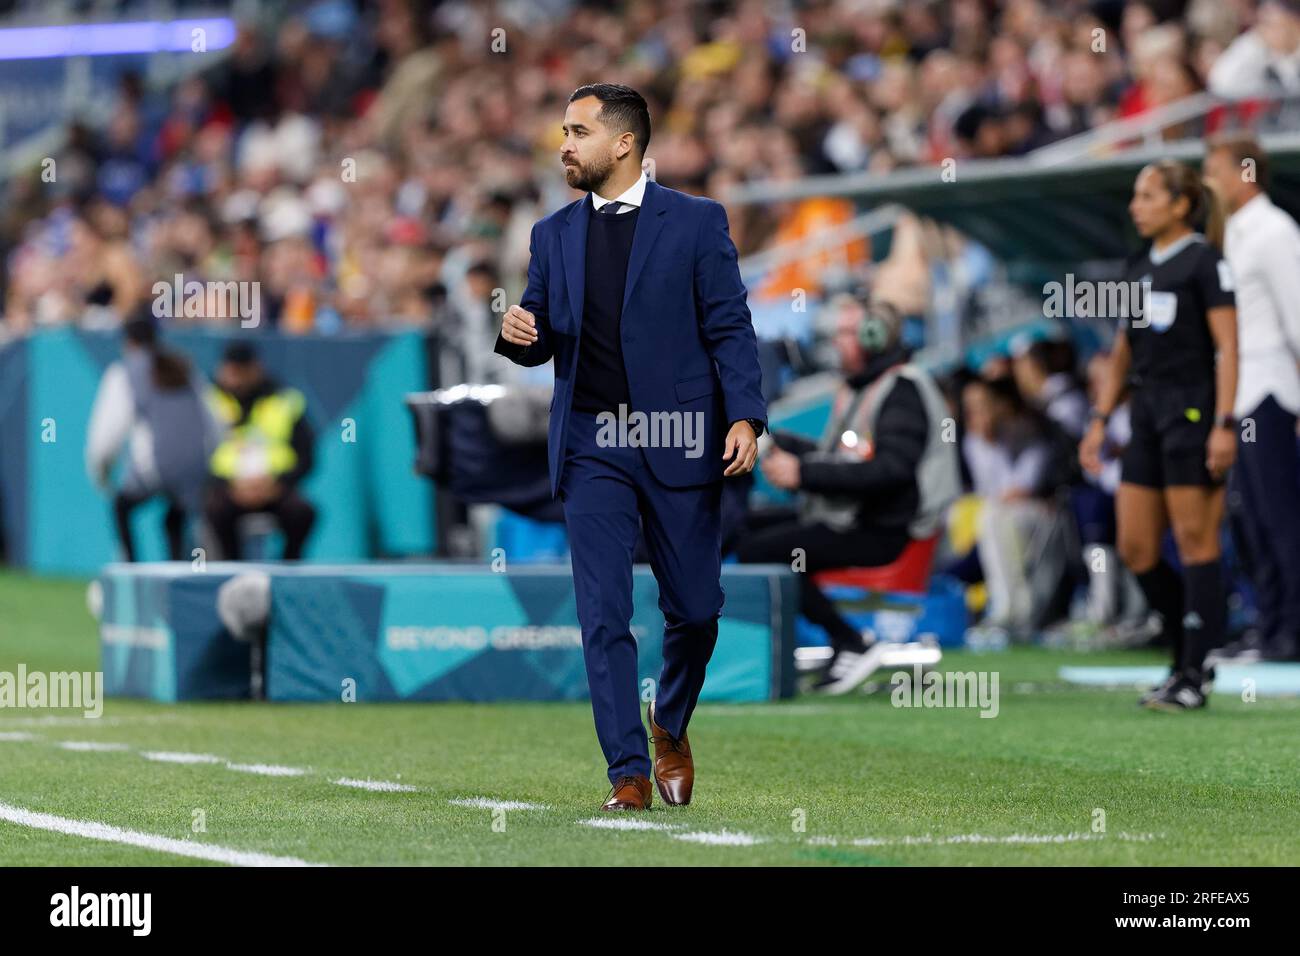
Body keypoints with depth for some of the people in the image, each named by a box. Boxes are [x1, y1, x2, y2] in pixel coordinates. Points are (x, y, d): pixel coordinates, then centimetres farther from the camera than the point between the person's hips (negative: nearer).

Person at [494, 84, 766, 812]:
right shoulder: (554, 235, 12)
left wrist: (745, 418, -14)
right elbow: (542, 339, 16)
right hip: (591, 446, 2)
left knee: (695, 610, 5)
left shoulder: (697, 222, 1)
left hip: (680, 445, -2)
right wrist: (517, 334, -8)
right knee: (604, 616, -5)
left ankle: (671, 727, 31)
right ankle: (629, 773, -1)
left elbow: (730, 329, -2)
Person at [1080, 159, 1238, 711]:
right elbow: (1122, 354, 22)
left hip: (1192, 412, -8)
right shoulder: (1140, 269, 16)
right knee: (1135, 549, 5)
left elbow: (1227, 348, -12)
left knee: (1196, 542, -5)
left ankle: (1192, 677, -3)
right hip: (1147, 415, 8)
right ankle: (1190, 654, 17)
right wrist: (1100, 421, 16)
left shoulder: (1203, 261, -7)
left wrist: (1224, 424, -19)